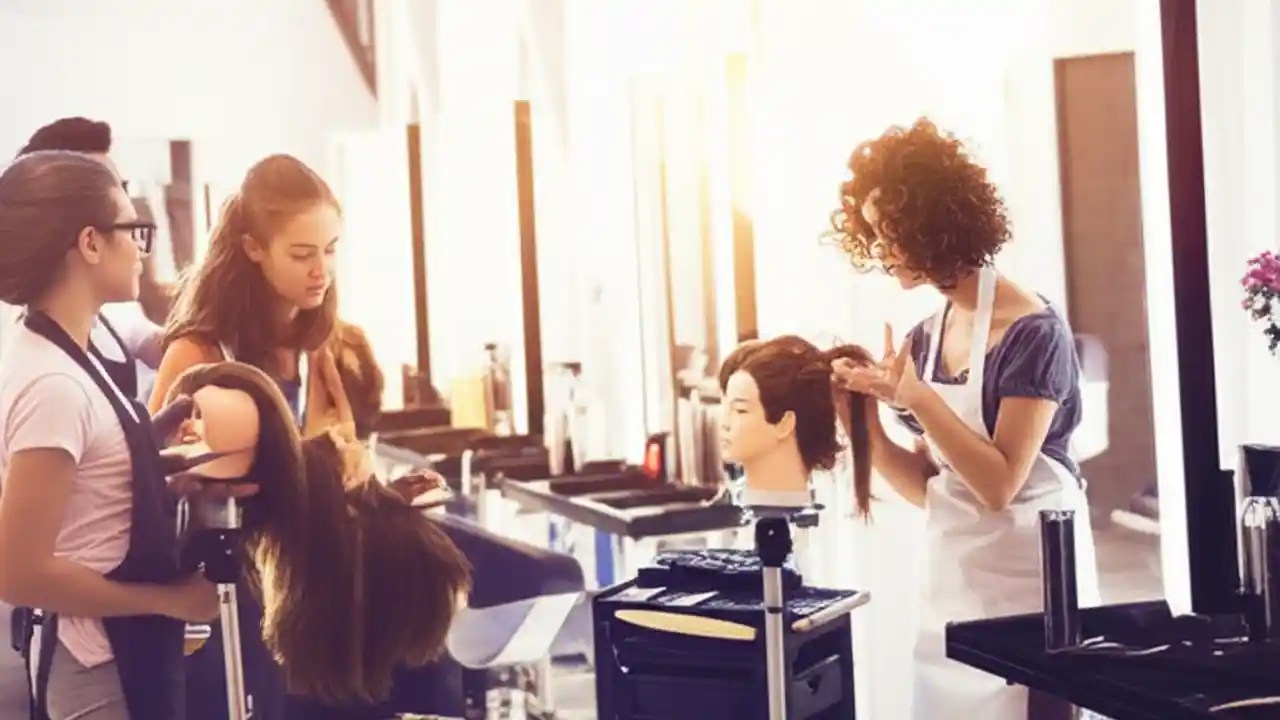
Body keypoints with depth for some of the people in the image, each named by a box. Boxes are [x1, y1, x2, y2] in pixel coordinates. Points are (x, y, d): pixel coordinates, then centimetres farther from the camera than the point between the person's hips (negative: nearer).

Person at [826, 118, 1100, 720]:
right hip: (953, 577, 7)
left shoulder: (1032, 331, -16)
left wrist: (915, 398, -26)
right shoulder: (925, 339, 4)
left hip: (1028, 579, -6)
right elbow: (929, 487, 5)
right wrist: (865, 419, -9)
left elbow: (999, 485, -20)